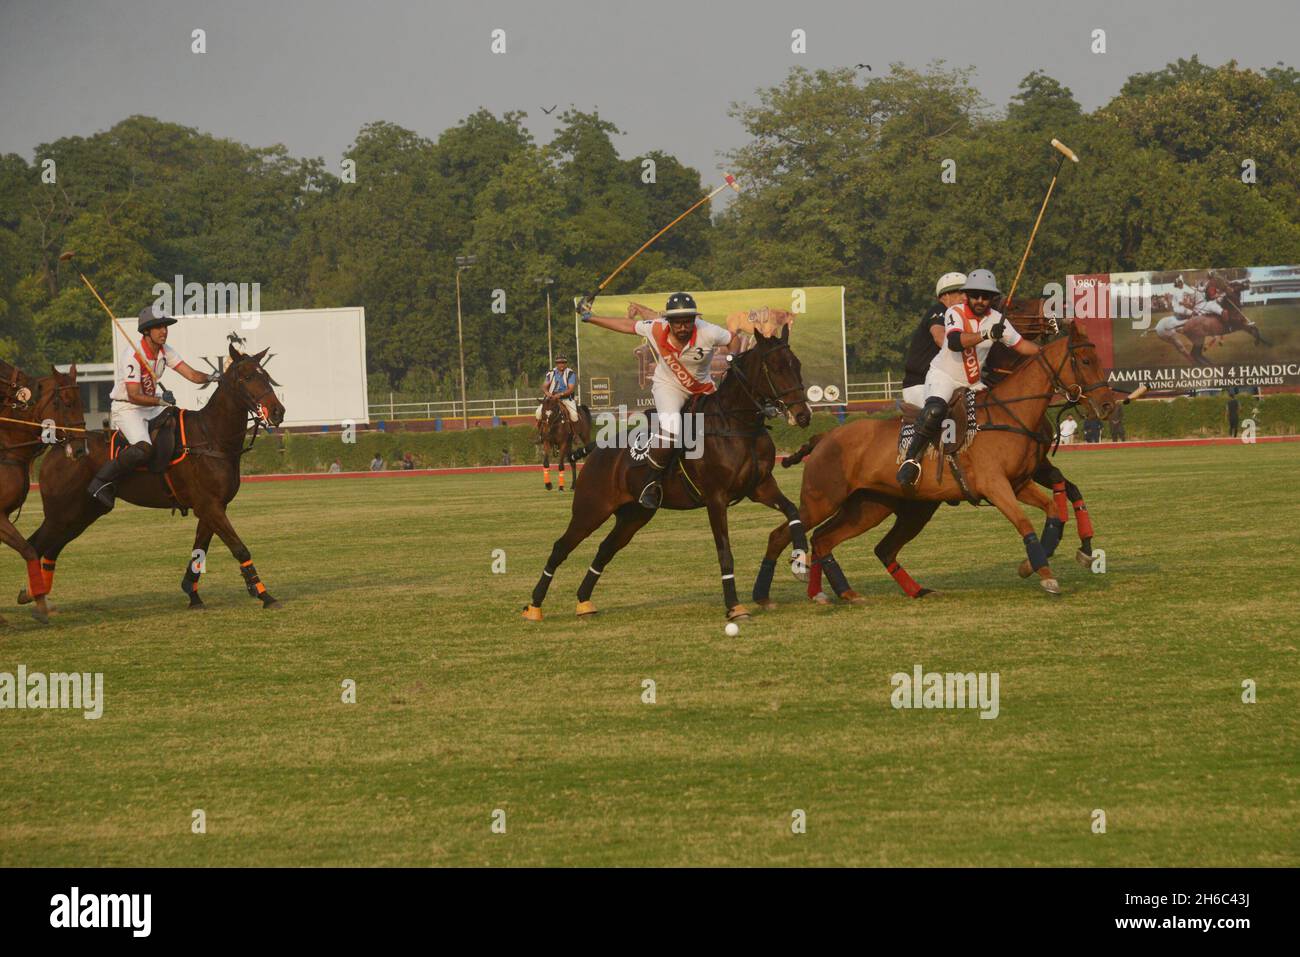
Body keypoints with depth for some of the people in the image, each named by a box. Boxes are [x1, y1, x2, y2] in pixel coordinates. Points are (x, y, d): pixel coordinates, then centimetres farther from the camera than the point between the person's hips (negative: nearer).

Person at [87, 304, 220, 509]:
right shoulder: (133, 356, -21)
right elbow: (133, 396, -24)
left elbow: (192, 375, -5)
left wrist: (210, 378, -26)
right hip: (126, 408, -9)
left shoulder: (166, 352, 2)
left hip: (152, 408, 9)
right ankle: (101, 483, -21)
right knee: (143, 449, -32)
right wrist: (160, 400, -36)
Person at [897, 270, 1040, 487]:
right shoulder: (955, 313, -16)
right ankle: (911, 458, -28)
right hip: (943, 377, -7)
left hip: (973, 383, 7)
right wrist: (987, 334, -44)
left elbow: (1020, 344, 9)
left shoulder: (996, 319, 1)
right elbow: (955, 342, -35)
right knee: (934, 410, -35)